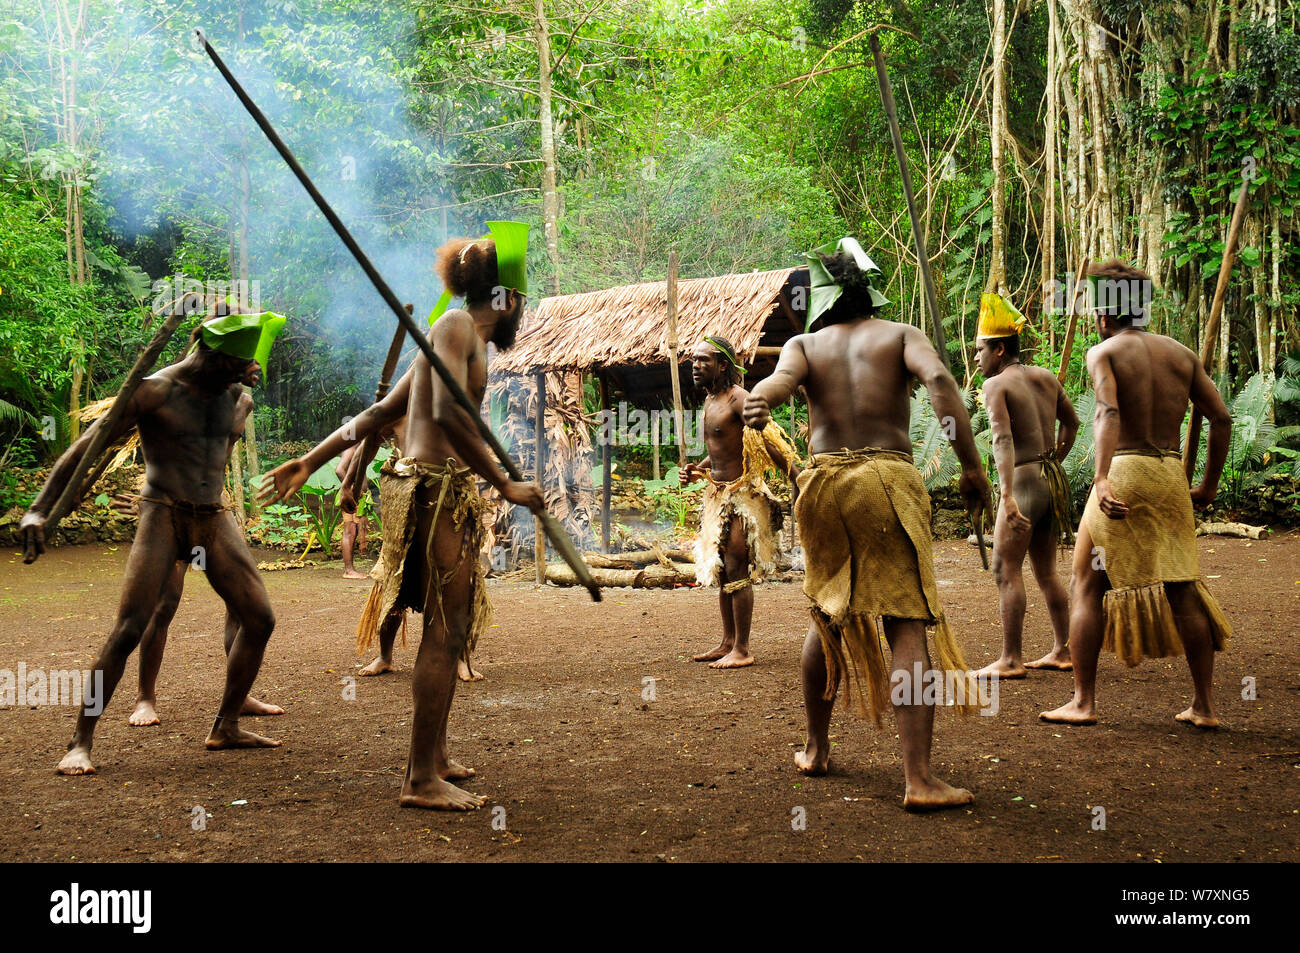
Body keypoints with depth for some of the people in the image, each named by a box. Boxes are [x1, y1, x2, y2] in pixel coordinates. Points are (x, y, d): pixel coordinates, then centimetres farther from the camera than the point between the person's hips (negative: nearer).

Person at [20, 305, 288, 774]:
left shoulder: (236, 397, 8)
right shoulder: (153, 391, -9)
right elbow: (86, 447, -10)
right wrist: (39, 509, -15)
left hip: (215, 518, 6)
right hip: (163, 516, -6)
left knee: (259, 618, 1)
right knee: (128, 631, -13)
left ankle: (225, 727, 13)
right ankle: (81, 743, -3)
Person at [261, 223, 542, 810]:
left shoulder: (461, 337, 22)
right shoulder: (457, 325, -6)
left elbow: (380, 412, 21)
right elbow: (448, 413, -22)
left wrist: (311, 462, 21)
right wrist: (504, 484, -21)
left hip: (447, 497, 10)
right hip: (436, 490, -10)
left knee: (454, 629, 16)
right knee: (444, 632, -8)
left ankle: (434, 756, 28)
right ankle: (422, 779, -4)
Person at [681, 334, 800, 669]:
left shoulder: (738, 399, -14)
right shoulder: (710, 402, 14)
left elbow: (770, 443, -20)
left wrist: (799, 482, -24)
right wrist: (698, 470, 8)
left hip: (742, 494, -10)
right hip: (718, 494, 10)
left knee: (737, 571, -8)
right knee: (721, 571, 14)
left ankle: (742, 651, -3)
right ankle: (728, 643, 23)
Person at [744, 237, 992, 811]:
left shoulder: (804, 345, 14)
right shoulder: (901, 335, 10)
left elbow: (781, 379, -10)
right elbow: (938, 379, -9)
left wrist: (758, 403, -32)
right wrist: (971, 466, -11)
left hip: (822, 483, 3)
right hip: (888, 480, -3)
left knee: (827, 618, 21)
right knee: (907, 628, -5)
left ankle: (816, 749, 32)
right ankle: (919, 779, -12)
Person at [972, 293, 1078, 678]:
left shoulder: (996, 384, -9)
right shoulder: (1046, 377, 13)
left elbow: (1003, 439, -21)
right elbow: (1071, 422, 25)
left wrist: (1007, 498, -28)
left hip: (1023, 481, -8)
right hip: (1053, 479, 8)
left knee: (1006, 570, -2)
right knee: (1046, 571, 17)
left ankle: (1010, 660, -1)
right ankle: (1063, 651, 22)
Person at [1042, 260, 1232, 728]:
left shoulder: (1103, 352, 0)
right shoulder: (1181, 353, 13)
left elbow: (1108, 412, -19)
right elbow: (1222, 418, 8)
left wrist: (1101, 477, -30)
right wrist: (1210, 484, 16)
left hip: (1124, 473, -4)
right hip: (1171, 475, 4)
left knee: (1088, 587, 5)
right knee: (1182, 589, 11)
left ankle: (1083, 702, 5)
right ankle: (1204, 704, 13)